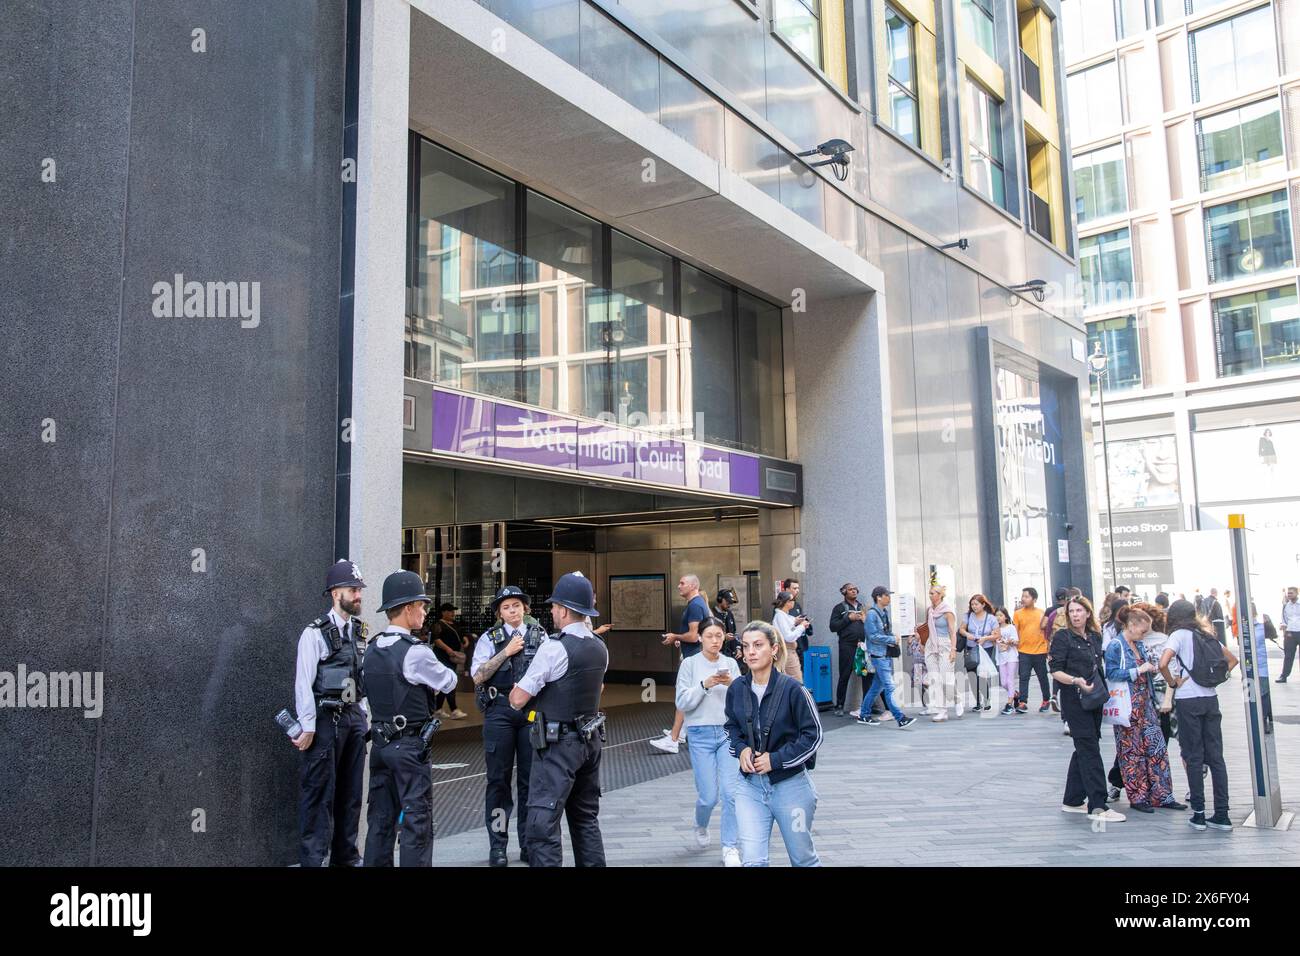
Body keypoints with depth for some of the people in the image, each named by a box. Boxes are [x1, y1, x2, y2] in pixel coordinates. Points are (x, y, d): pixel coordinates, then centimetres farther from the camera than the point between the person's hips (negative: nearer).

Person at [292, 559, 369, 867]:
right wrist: (308, 727, -14)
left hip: (354, 717, 7)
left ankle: (346, 855, 24)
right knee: (320, 791, -2)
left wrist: (363, 716, 12)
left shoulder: (359, 631, 11)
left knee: (351, 790, 13)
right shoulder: (316, 633, -9)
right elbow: (303, 683, -11)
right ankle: (312, 858, 8)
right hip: (326, 718, -7)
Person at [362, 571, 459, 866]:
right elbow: (448, 681, -3)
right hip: (410, 746, -7)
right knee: (416, 822, -1)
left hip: (379, 743, 8)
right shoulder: (415, 652, -17)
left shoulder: (372, 650, 7)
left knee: (380, 820, 13)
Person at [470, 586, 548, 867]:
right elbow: (478, 676, -5)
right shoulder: (490, 638, 5)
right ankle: (497, 846, 11)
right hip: (500, 709, -1)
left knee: (531, 778, 7)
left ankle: (529, 844, 18)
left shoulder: (540, 635, 9)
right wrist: (506, 652, -10)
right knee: (499, 778, 2)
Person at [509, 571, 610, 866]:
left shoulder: (554, 648, -17)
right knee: (586, 818, 18)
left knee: (542, 825, -7)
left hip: (558, 744, -8)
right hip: (591, 739, 8)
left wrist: (516, 690, 8)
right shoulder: (600, 648, 7)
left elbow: (518, 700, -13)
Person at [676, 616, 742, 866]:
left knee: (731, 791, -7)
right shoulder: (690, 664, -2)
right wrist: (704, 685, -19)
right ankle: (701, 827, 33)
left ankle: (731, 847, 7)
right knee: (708, 796, 0)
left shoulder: (731, 664, 5)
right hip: (701, 734, -2)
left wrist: (732, 685, -16)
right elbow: (682, 703, -7)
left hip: (729, 732, 2)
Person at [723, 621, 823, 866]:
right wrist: (741, 749, -6)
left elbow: (813, 735, -11)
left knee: (803, 860, 15)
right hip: (750, 785, 3)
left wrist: (776, 759, -15)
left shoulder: (792, 688, -16)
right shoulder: (737, 689, -2)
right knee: (752, 861, -5)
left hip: (790, 784, -3)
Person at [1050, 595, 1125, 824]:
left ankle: (1072, 801, 20)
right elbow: (1056, 671, -11)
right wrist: (1076, 681, -25)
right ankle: (1097, 806, -12)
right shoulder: (1062, 636, -7)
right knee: (1090, 749, -11)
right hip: (1074, 699, -7)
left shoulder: (1095, 637, 12)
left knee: (1084, 750, 11)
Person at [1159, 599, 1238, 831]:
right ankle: (1221, 814, 9)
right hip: (1211, 698, 5)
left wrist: (1173, 683, -5)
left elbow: (1163, 664, -21)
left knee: (1193, 757, 2)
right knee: (1216, 756, 7)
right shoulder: (1206, 634, 12)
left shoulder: (1179, 635, -7)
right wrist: (1217, 678, 13)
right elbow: (1232, 660, 22)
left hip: (1188, 700, -5)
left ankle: (1199, 814, 5)